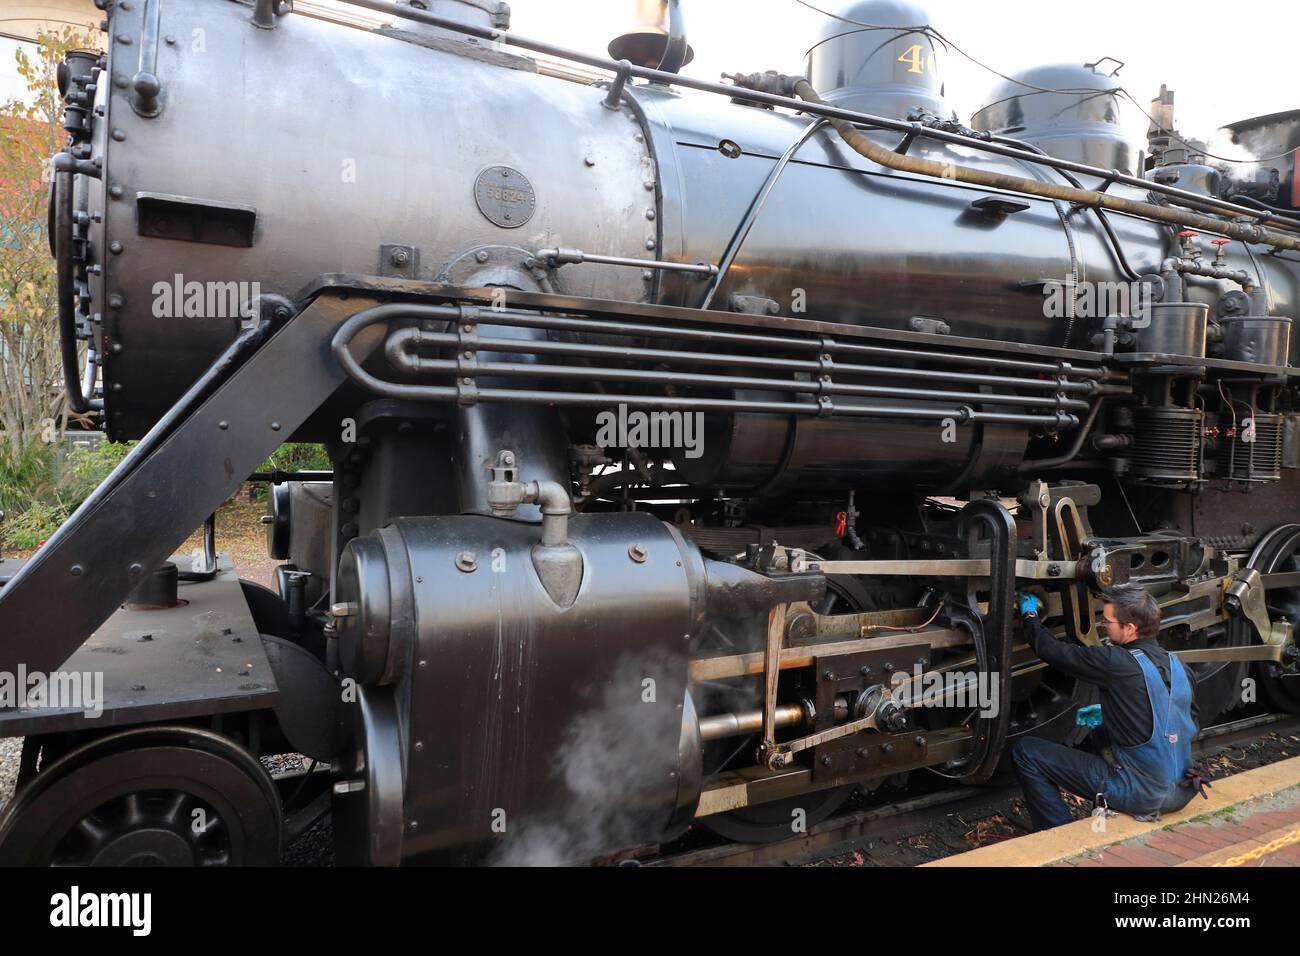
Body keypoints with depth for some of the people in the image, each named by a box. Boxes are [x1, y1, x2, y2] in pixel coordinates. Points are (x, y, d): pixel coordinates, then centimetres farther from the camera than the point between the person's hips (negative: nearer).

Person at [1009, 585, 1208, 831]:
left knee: (1025, 750, -3)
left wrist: (1028, 615, 11)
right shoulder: (1179, 667, 4)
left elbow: (1053, 651, -10)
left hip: (1141, 797, -8)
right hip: (1181, 795, 8)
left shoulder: (1118, 663, -18)